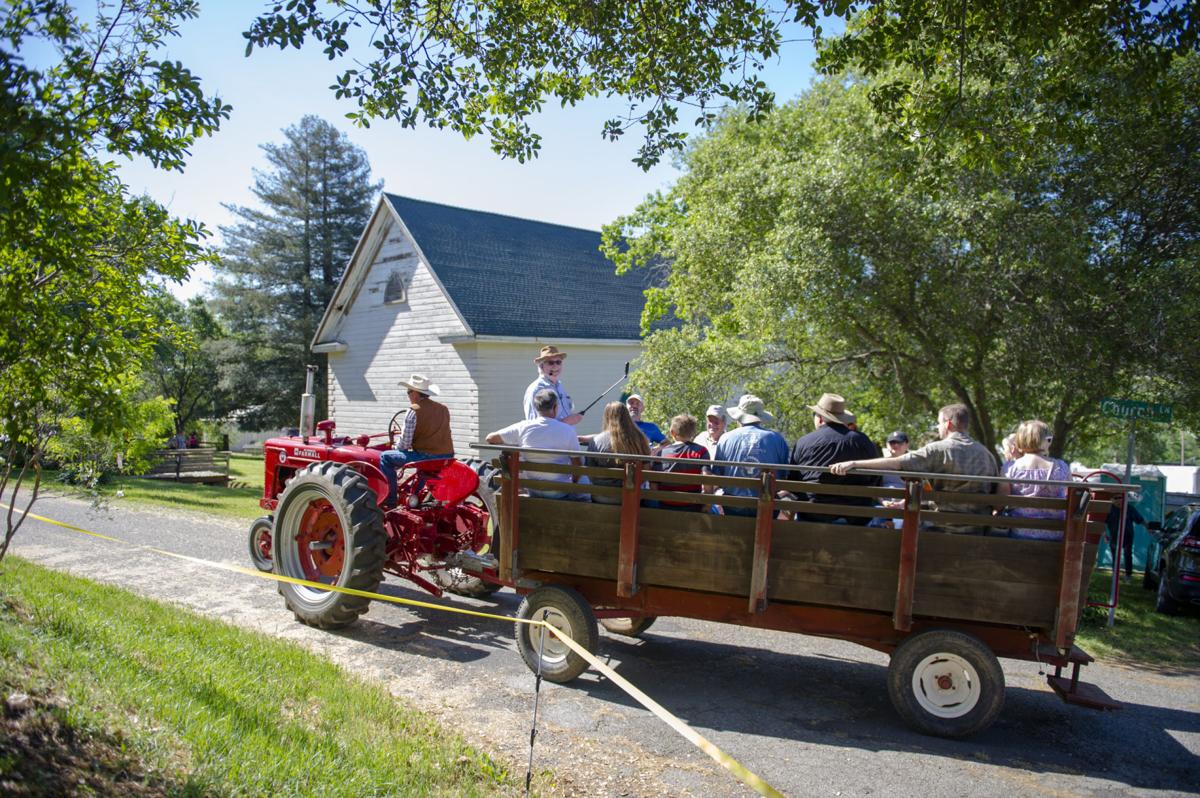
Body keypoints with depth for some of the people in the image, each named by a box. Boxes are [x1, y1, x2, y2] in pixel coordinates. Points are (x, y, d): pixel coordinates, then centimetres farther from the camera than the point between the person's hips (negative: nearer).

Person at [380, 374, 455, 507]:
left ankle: (390, 500, 7)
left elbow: (404, 444, -10)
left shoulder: (413, 411, -9)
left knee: (385, 457, 7)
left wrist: (395, 446, 14)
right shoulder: (443, 409, 10)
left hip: (427, 457, -7)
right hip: (447, 457, 7)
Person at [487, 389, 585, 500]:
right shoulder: (568, 430, -12)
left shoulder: (523, 427, -7)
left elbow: (490, 438, 3)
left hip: (533, 493, 3)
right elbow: (577, 465, -8)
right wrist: (573, 484, 11)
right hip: (560, 494, -3)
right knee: (583, 496, 24)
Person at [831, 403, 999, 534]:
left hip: (947, 527, -5)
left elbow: (896, 463, -17)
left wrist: (854, 463, -20)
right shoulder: (986, 453, 7)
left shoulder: (940, 449, -10)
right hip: (977, 529, 5)